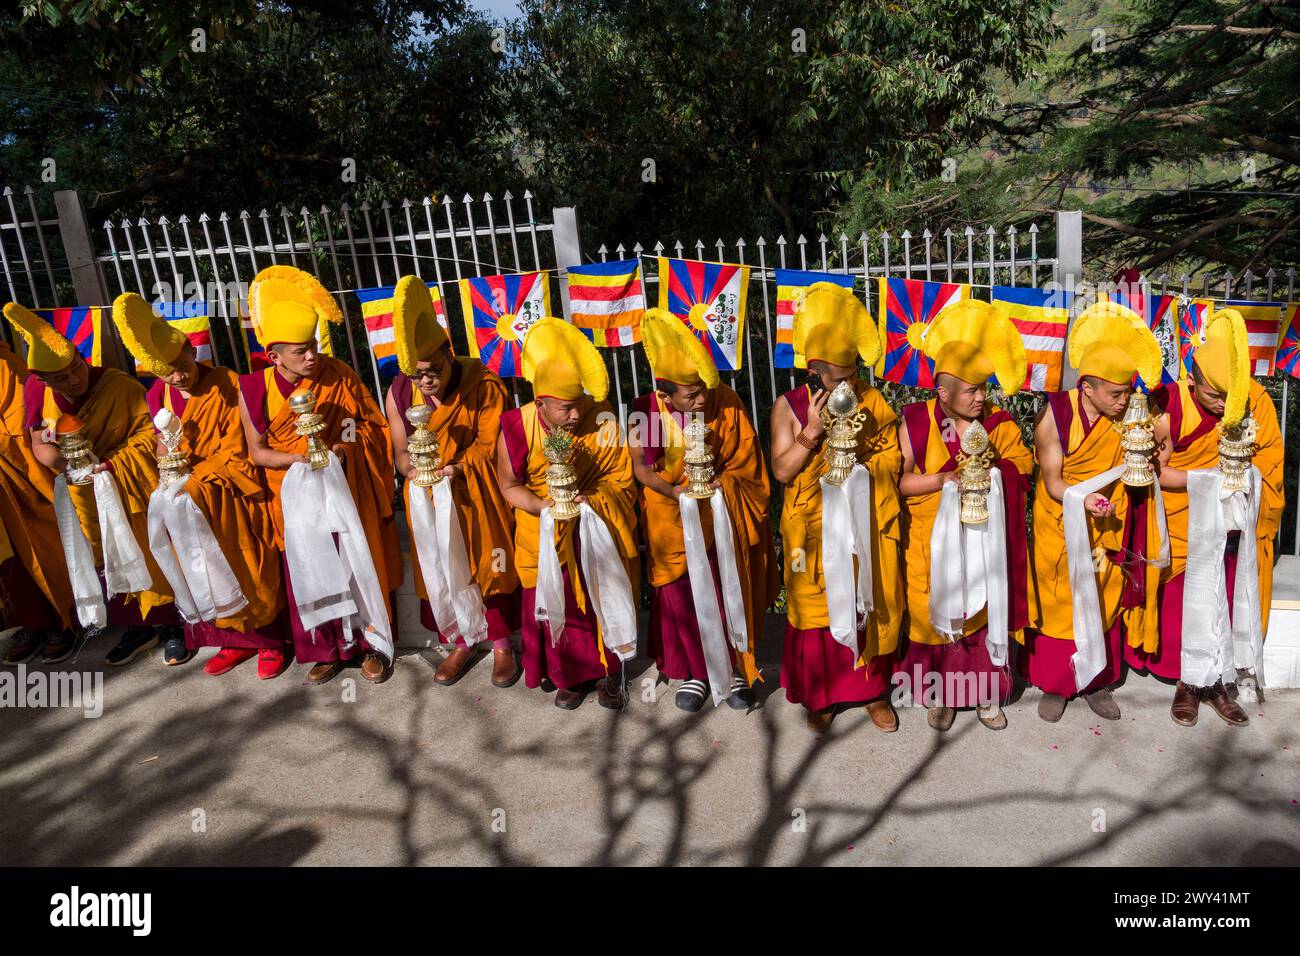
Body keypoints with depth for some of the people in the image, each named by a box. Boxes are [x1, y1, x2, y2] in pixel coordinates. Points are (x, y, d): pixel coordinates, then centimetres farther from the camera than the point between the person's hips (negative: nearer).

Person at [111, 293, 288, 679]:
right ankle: (235, 640, 20)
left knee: (250, 569, -6)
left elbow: (236, 451, -10)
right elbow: (165, 455, 8)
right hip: (191, 499, 5)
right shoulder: (158, 396, 4)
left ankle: (269, 641, 11)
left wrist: (193, 481, -15)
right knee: (205, 573, 4)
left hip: (231, 494, -4)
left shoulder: (228, 385, -11)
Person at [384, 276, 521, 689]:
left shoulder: (484, 386, -19)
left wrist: (458, 468, -31)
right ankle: (461, 643, 32)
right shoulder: (400, 393, -9)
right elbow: (401, 451, -2)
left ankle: (502, 643, 26)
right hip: (429, 496, 3)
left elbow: (488, 444, -14)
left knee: (491, 563, 7)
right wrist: (413, 469, -24)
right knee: (443, 569, 11)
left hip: (478, 494, -3)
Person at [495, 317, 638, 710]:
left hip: (597, 532, 0)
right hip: (544, 535, 0)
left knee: (604, 599, 3)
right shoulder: (518, 428, -14)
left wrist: (591, 498, -23)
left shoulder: (602, 420, -14)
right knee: (557, 606, 7)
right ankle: (569, 675, 27)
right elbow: (509, 485, -4)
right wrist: (543, 505, -21)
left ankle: (609, 671, 24)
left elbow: (621, 477, -6)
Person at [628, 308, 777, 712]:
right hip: (671, 521, 0)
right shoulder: (646, 413, -15)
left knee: (729, 592, 7)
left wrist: (718, 483, -23)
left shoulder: (724, 402, -14)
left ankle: (734, 668, 27)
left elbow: (745, 463, -7)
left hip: (721, 515, 0)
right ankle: (693, 671, 28)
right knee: (680, 597, 9)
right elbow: (640, 467, -8)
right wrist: (674, 490, -24)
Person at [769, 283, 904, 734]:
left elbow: (893, 460, 1)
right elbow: (782, 470, -10)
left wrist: (858, 448, -17)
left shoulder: (872, 401, -1)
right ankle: (821, 695, 23)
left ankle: (873, 689, 27)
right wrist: (813, 430, -21)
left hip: (867, 529, 2)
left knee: (870, 606, 9)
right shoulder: (789, 406, -5)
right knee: (819, 609, 7)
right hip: (815, 532, -1)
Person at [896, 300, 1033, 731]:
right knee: (937, 615, 6)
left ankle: (986, 692, 24)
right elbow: (900, 481, -9)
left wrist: (993, 466, -16)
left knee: (986, 613, 7)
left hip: (985, 543, 2)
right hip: (934, 543, -2)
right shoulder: (916, 423, -8)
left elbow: (1023, 467, 2)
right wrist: (946, 478, -21)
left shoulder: (999, 422, 0)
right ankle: (940, 694, 23)